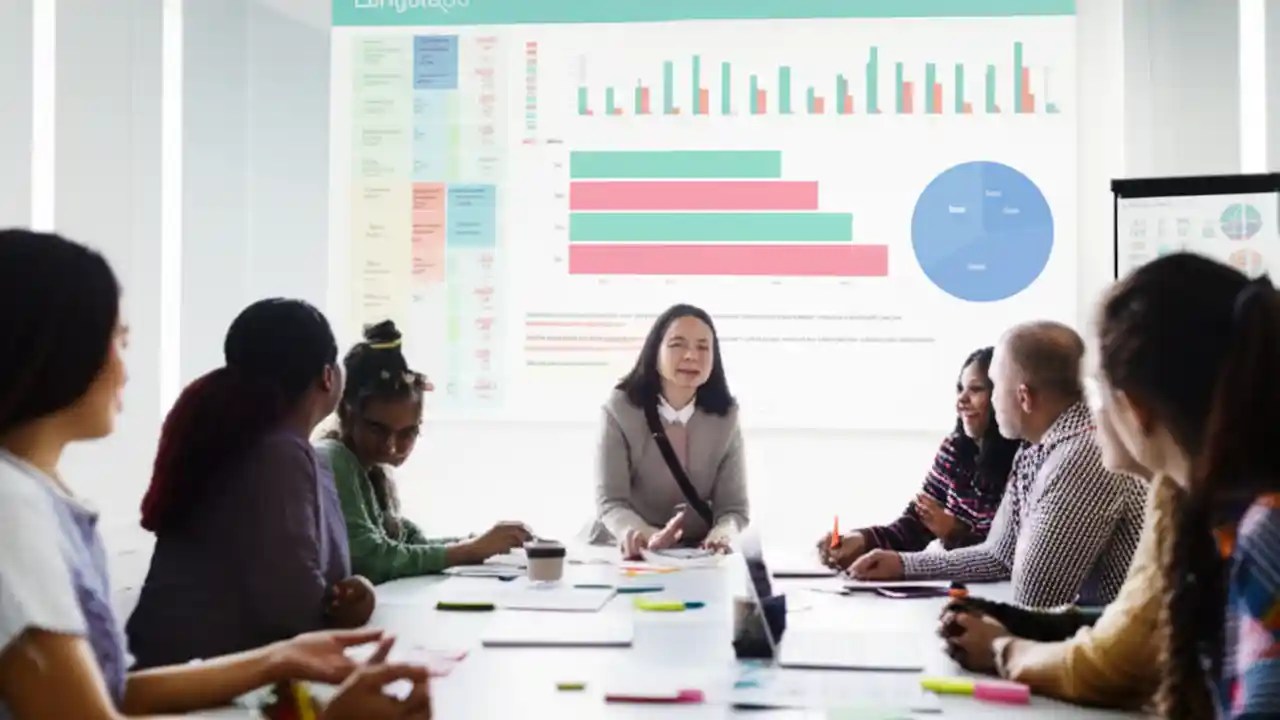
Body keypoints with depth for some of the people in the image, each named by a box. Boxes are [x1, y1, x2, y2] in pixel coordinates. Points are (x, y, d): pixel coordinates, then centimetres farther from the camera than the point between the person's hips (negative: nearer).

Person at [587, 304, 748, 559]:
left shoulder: (725, 415, -2)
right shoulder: (620, 409, -9)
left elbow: (734, 506, -5)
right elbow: (611, 501, -15)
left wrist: (722, 534, -29)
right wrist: (648, 538, -36)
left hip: (697, 557, 2)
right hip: (627, 552, -2)